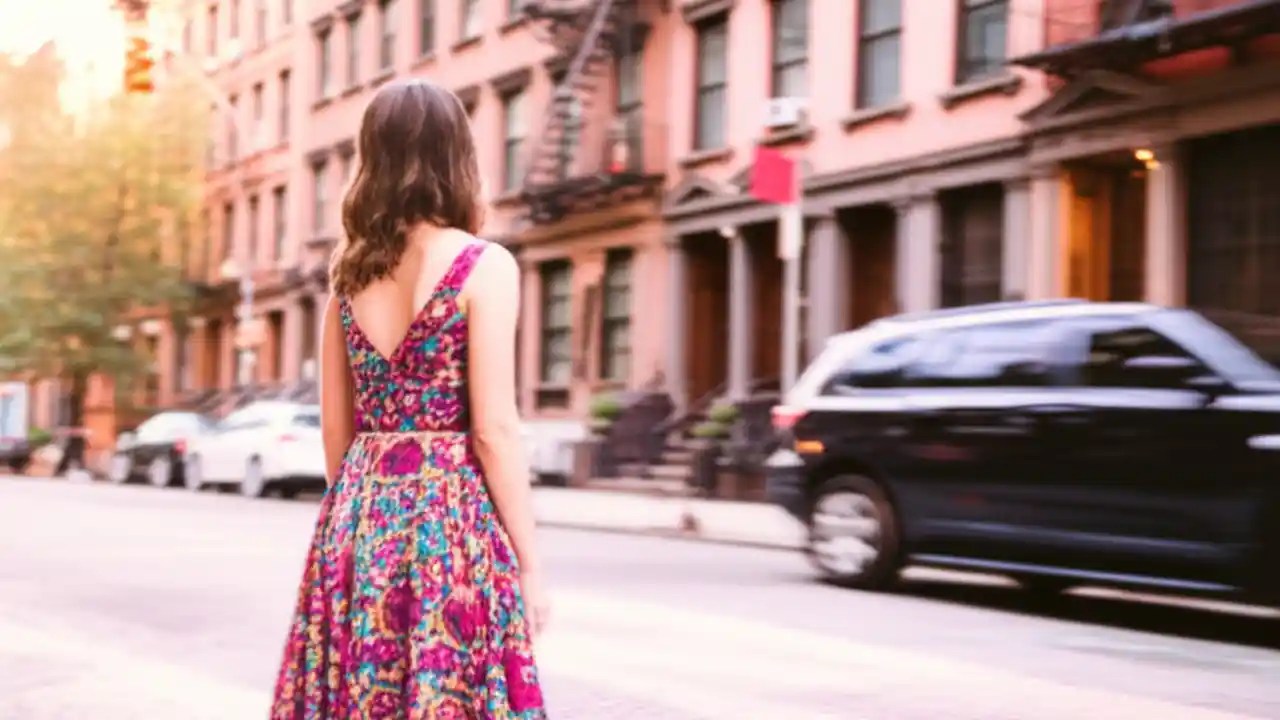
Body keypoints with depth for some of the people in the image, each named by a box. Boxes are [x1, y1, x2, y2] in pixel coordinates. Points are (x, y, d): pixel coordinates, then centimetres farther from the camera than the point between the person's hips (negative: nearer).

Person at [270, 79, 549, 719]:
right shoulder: (483, 266, -9)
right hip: (451, 516, -6)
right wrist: (530, 562, -6)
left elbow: (335, 427, 11)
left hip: (360, 515, 6)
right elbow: (494, 430, -13)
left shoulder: (350, 271, 8)